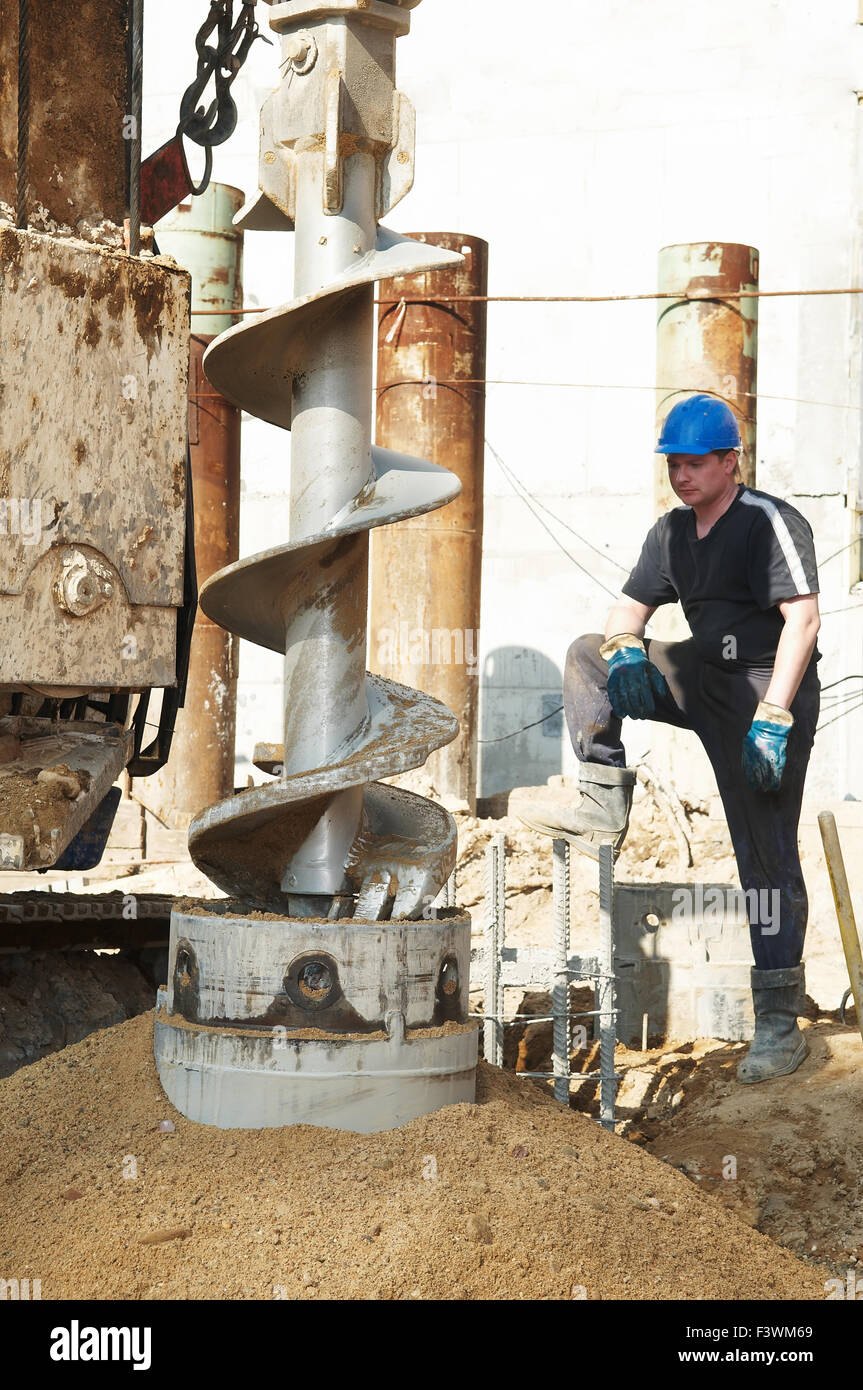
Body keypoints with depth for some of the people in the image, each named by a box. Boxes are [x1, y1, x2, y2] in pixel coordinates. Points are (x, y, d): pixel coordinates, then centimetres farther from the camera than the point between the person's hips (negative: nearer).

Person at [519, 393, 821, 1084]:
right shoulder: (672, 532, 11)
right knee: (588, 655, 3)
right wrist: (623, 651, -9)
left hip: (771, 690, -8)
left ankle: (780, 1025, -6)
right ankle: (605, 809, -2)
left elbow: (803, 618, -21)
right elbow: (630, 609, 17)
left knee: (768, 856, -10)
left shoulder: (769, 521, -13)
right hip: (701, 678, 8)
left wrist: (772, 716, -28)